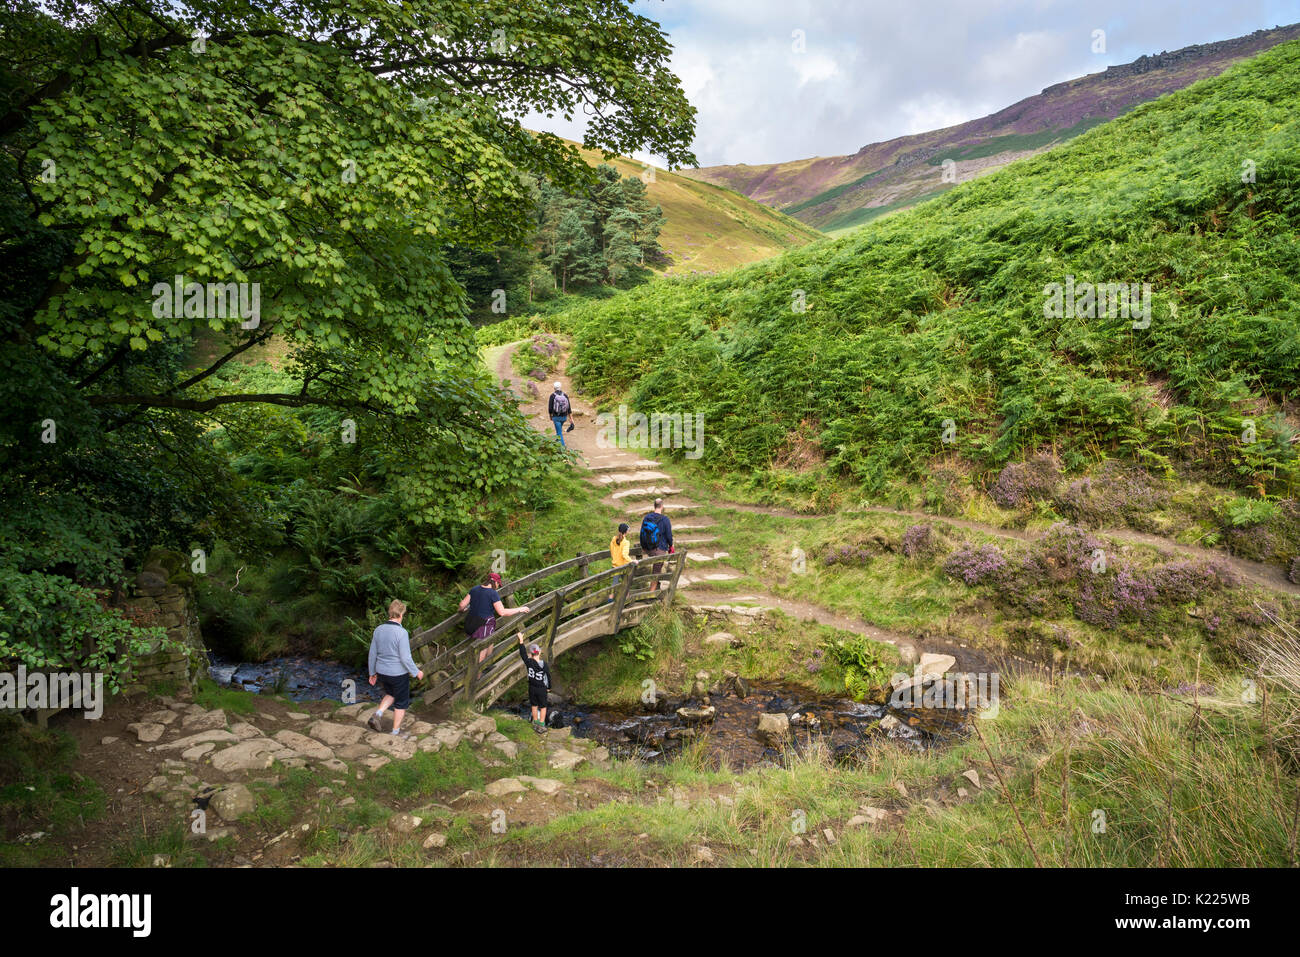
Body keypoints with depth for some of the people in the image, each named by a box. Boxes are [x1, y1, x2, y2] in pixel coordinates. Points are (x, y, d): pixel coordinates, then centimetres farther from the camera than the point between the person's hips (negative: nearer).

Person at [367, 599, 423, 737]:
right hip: (398, 674, -6)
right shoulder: (402, 633, -22)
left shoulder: (378, 630, -3)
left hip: (382, 673, 6)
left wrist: (372, 672, 17)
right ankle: (396, 732, 24)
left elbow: (372, 654, 5)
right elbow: (406, 658, -21)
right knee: (401, 703, 14)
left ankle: (378, 714, 10)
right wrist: (417, 672, -7)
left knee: (390, 694, 31)